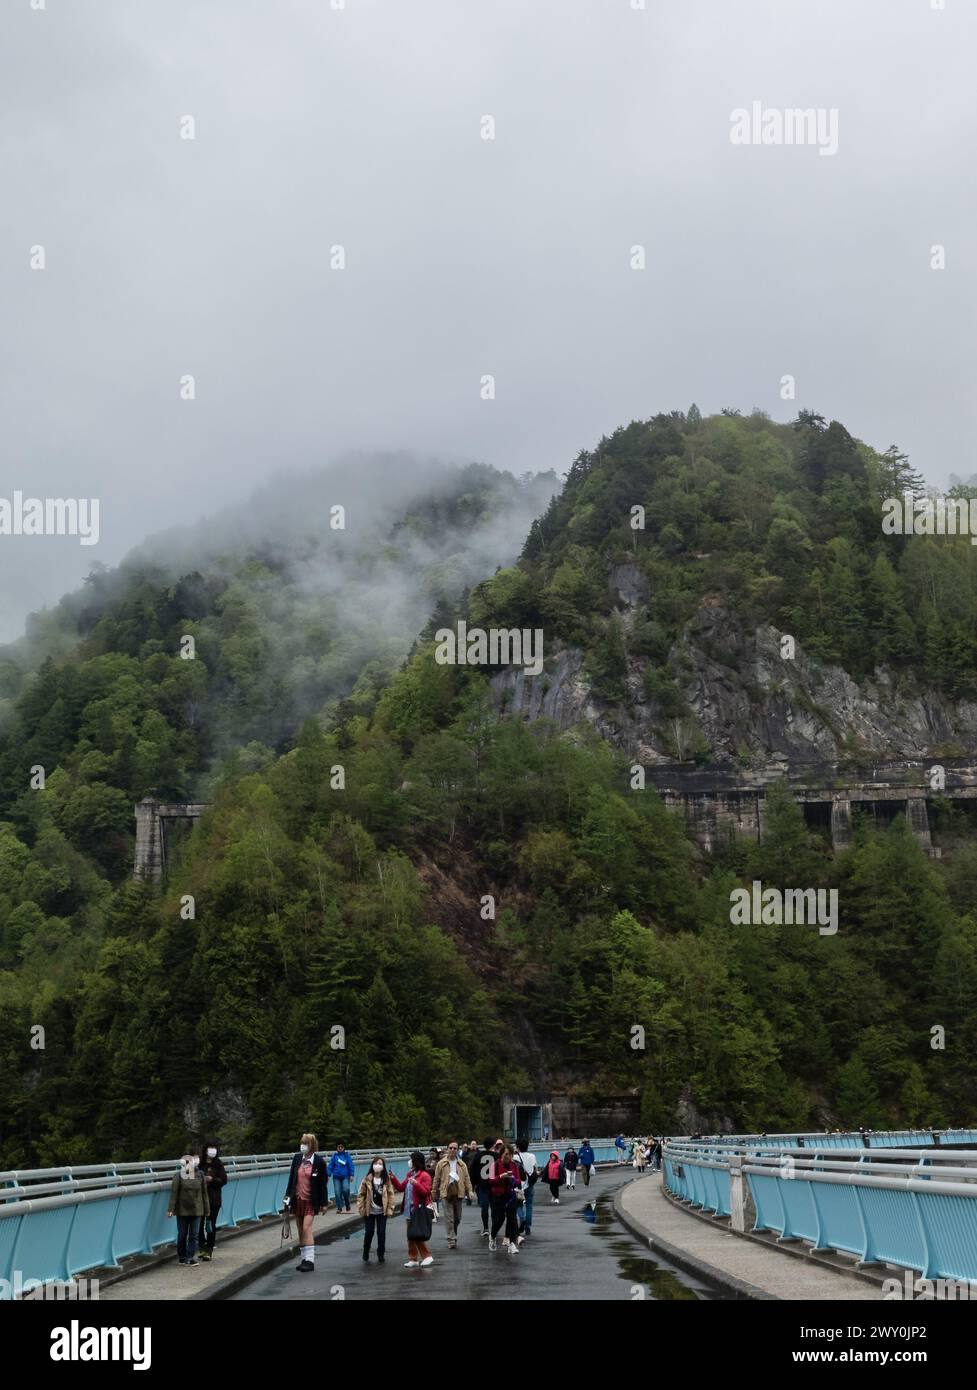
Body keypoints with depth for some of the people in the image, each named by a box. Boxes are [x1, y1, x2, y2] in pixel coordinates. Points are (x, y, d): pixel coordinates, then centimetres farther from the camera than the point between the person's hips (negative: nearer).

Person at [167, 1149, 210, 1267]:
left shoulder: (200, 1175, 1)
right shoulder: (178, 1175, -6)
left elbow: (204, 1192, 7)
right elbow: (174, 1192, -6)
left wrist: (207, 1209, 9)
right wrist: (171, 1209, -11)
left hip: (196, 1209, 2)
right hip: (182, 1210, -2)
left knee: (194, 1234, 1)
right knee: (182, 1234, 8)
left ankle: (191, 1256, 6)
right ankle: (182, 1256, 20)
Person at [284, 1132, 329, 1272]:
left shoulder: (319, 1161, -8)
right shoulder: (297, 1158, 3)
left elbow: (323, 1183, -5)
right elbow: (291, 1177, 10)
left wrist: (323, 1203, -5)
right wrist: (288, 1195, 6)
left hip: (310, 1201, -5)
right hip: (297, 1199, 5)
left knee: (306, 1228, -15)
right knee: (301, 1230, 9)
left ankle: (310, 1260, -13)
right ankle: (304, 1259, 17)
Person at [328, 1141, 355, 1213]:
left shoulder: (347, 1156, 1)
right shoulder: (334, 1156, 5)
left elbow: (351, 1165, -1)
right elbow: (331, 1166, 7)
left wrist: (352, 1175, -7)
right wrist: (329, 1175, 3)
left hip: (345, 1177, -2)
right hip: (336, 1177, 2)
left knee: (345, 1189, -20)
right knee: (337, 1192, -2)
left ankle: (347, 1204, 4)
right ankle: (339, 1208, 10)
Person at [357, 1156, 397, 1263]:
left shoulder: (387, 1180, -2)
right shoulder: (367, 1180, -5)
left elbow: (391, 1194, -2)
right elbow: (361, 1194, -3)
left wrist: (390, 1208, -8)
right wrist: (361, 1207, -8)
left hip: (382, 1211, 1)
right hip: (370, 1211, -1)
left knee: (381, 1233, 4)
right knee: (368, 1233, 3)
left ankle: (381, 1255, 17)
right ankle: (365, 1257, 16)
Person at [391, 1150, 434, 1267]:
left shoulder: (425, 1176, -11)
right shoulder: (410, 1174, 13)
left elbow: (426, 1192, -19)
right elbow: (401, 1188, 18)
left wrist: (416, 1184, -30)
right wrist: (393, 1179, 8)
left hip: (420, 1210, -8)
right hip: (410, 1210, 8)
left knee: (417, 1235, -11)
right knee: (410, 1236, 12)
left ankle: (427, 1256, 0)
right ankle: (413, 1259, 19)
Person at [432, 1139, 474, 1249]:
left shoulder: (461, 1164, 8)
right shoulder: (441, 1163, 2)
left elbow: (467, 1178, 7)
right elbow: (436, 1179, 6)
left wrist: (470, 1191, -3)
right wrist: (434, 1193, 7)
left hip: (458, 1193, 2)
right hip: (446, 1193, -2)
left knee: (457, 1218, 9)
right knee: (449, 1218, -7)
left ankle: (453, 1236, 28)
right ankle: (451, 1240, -5)